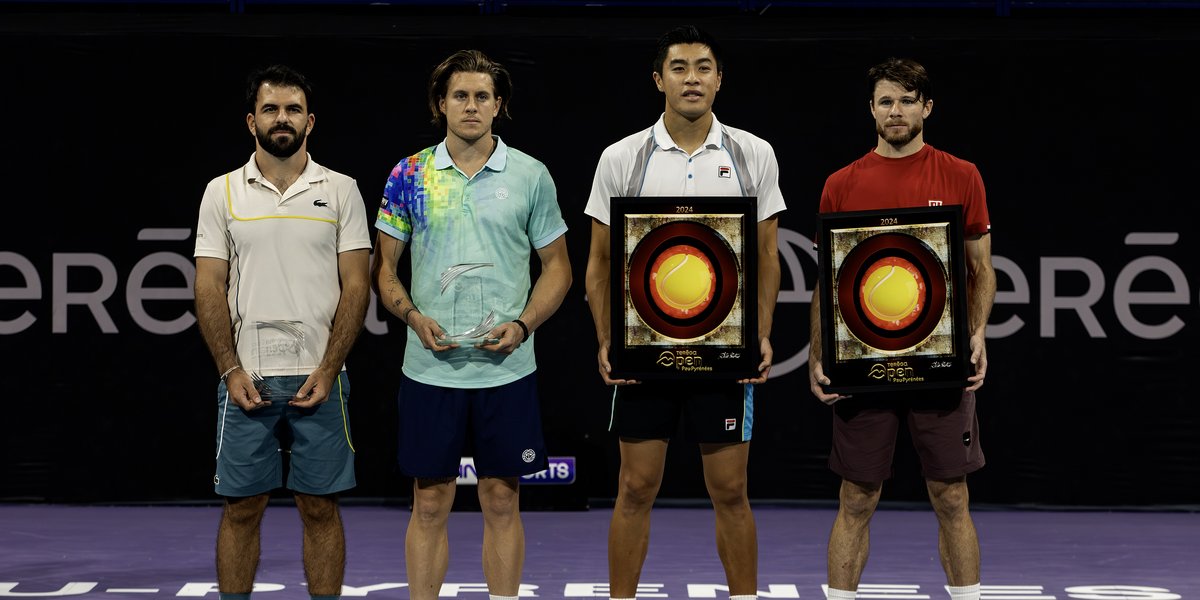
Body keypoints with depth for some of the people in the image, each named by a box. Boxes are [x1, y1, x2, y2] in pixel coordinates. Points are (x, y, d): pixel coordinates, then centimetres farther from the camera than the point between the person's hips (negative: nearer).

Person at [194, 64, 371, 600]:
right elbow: (209, 289, 3)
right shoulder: (222, 193, 5)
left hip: (319, 378, 0)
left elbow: (355, 286, 0)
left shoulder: (341, 191, 3)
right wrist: (232, 371, -7)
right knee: (241, 510, 4)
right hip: (246, 378, 0)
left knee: (321, 509, 4)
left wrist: (327, 370, -9)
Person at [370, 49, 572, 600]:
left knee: (501, 502, 5)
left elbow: (556, 267, 7)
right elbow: (383, 267, 8)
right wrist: (413, 317, -10)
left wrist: (522, 326, -9)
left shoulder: (531, 176, 1)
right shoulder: (410, 175, 3)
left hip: (506, 368, 0)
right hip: (430, 366, 0)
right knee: (430, 504, 5)